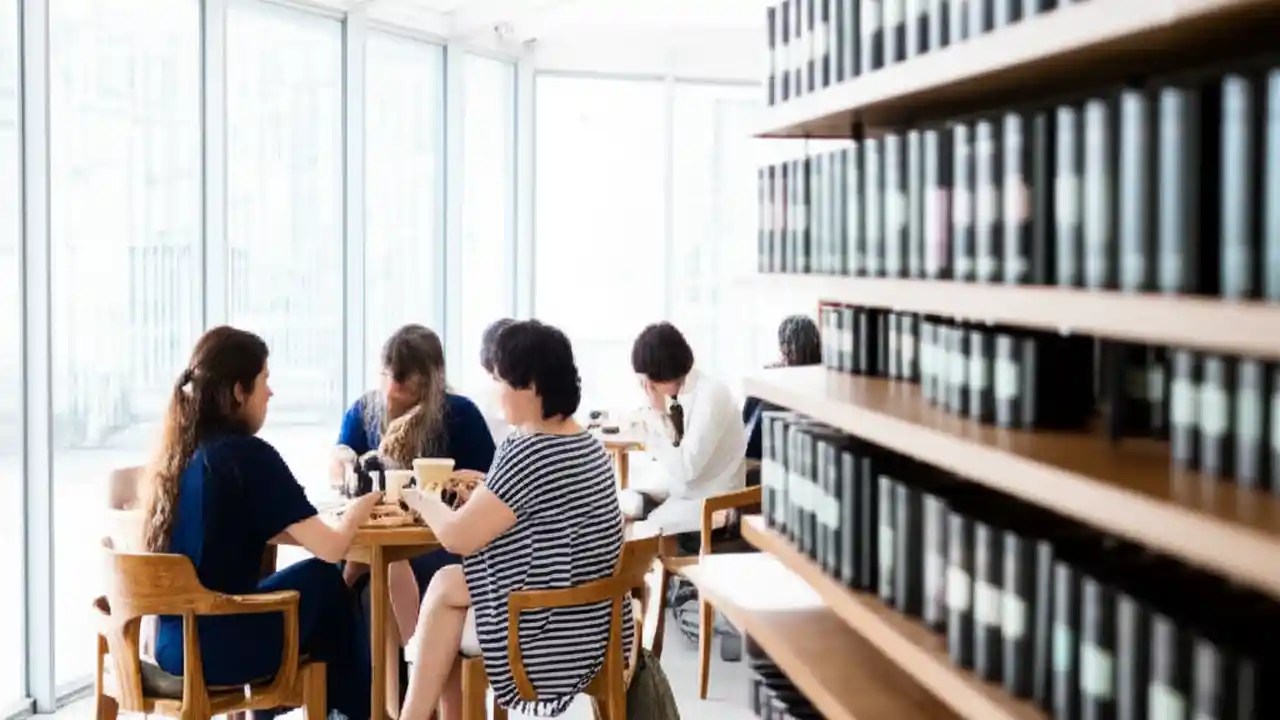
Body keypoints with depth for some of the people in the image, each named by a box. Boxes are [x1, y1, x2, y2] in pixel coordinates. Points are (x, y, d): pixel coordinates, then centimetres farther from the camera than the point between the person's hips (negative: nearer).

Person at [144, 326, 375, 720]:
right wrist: (360, 507, 6)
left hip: (171, 644, 7)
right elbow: (329, 549, -15)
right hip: (220, 649, -7)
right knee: (326, 583, 14)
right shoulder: (248, 454, -15)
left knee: (307, 581, 25)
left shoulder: (176, 452, 6)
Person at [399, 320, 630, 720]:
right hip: (590, 624, 8)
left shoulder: (530, 453, -22)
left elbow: (458, 536, -17)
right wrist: (482, 487, 9)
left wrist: (421, 498, 1)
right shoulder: (585, 445, 7)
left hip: (557, 636, -8)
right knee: (447, 584, 15)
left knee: (446, 589, 14)